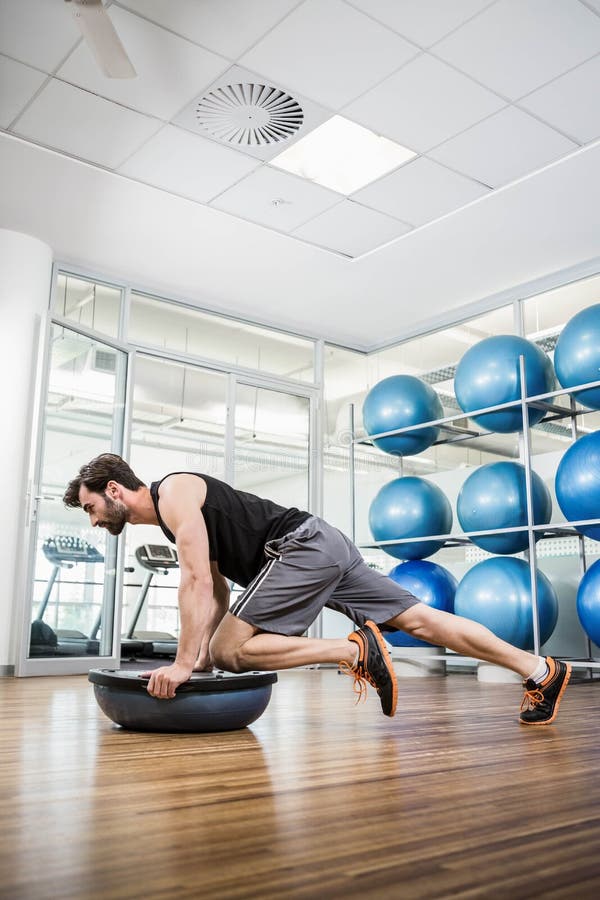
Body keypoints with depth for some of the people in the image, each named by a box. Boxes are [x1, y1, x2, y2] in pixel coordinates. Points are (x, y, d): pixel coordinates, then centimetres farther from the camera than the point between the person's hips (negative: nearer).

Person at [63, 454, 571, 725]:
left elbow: (198, 582, -17)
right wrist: (199, 654, 17)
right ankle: (540, 670, 10)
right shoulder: (175, 518, 23)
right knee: (417, 619, 7)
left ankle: (355, 650, -11)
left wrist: (185, 663, -15)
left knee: (229, 651, -11)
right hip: (324, 549, 10)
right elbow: (216, 593, 25)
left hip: (304, 547, -10)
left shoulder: (173, 494, -7)